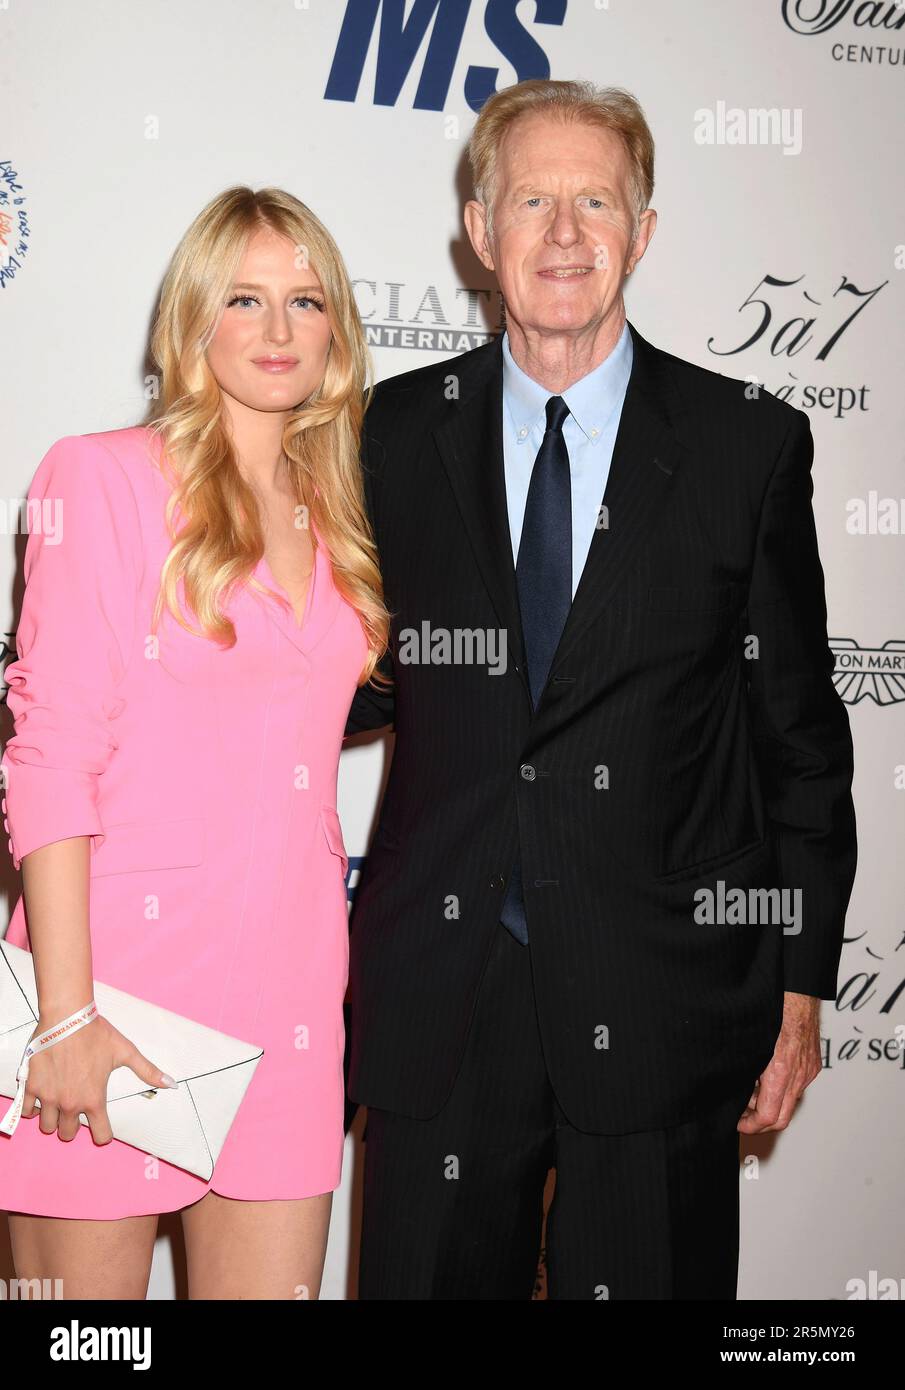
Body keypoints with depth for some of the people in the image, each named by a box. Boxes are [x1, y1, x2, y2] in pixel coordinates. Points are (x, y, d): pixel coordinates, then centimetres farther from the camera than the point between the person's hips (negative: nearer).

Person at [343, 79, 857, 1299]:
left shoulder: (749, 443, 0)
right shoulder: (396, 431, 5)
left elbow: (798, 730, 2)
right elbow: (373, 680, 11)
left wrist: (801, 984, 1)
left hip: (661, 1004, -1)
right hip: (437, 997, 2)